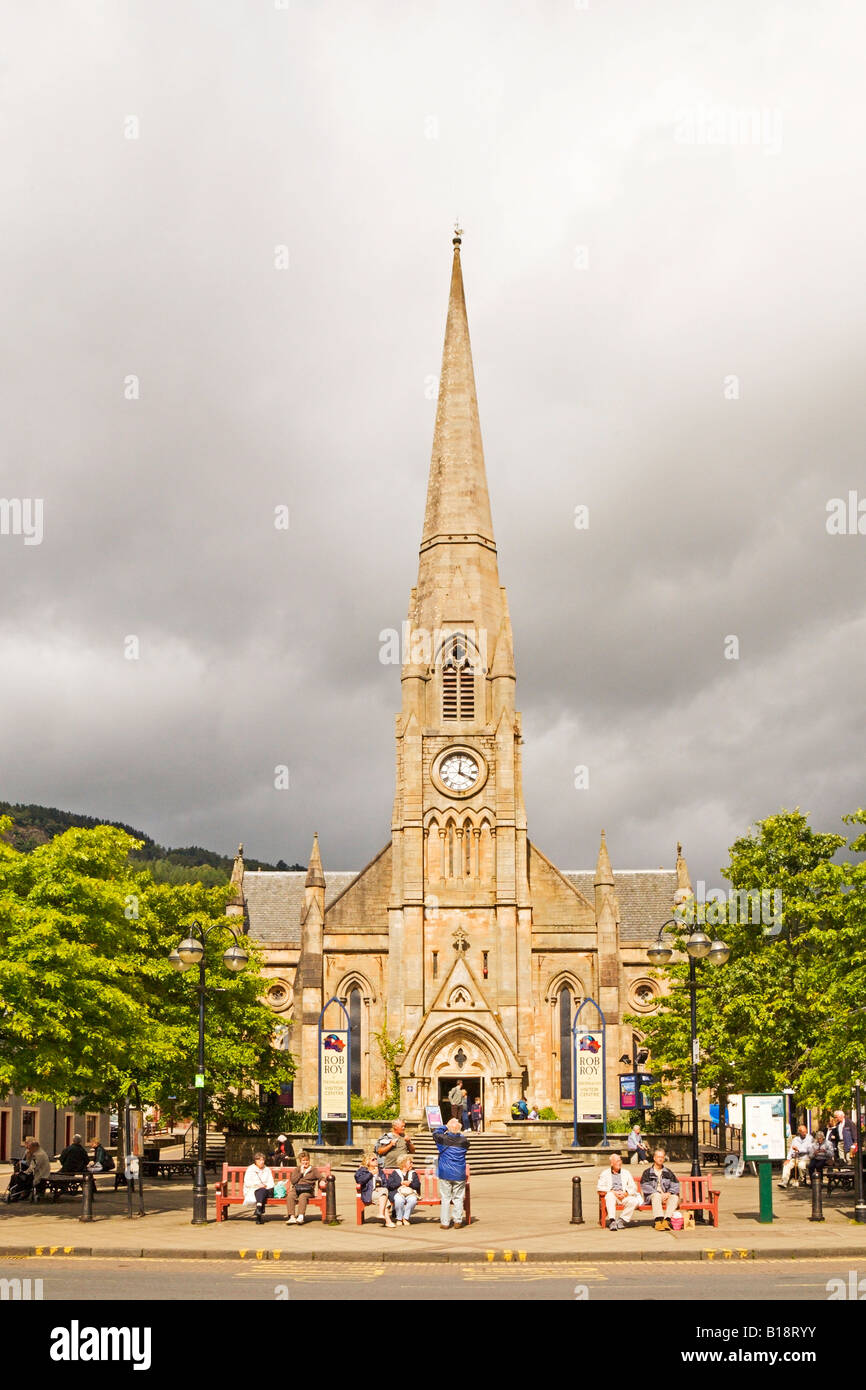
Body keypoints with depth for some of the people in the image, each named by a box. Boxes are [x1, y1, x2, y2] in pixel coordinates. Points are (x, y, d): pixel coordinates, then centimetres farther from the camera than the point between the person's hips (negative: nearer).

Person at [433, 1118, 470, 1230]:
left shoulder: (443, 1138, -8)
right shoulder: (463, 1140, -5)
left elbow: (435, 1132, 11)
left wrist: (445, 1126, 16)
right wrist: (460, 1133, 19)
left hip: (445, 1174, -1)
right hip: (459, 1174, 1)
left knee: (445, 1198, 4)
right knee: (458, 1198, 8)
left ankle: (445, 1222, 5)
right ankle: (458, 1221, 8)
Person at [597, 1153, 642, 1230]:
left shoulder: (626, 1173, 23)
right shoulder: (605, 1174, 16)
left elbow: (633, 1187, 14)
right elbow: (599, 1188, 3)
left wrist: (626, 1193, -8)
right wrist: (613, 1192, -11)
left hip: (625, 1196, 2)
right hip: (612, 1195, -2)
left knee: (634, 1201, -31)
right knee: (610, 1195, -38)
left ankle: (621, 1220, -22)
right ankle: (612, 1221, -44)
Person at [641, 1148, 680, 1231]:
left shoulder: (668, 1172, 22)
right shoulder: (647, 1172, 13)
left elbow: (675, 1185, 10)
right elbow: (645, 1186, -1)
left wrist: (668, 1193, -10)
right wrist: (659, 1193, -12)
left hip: (666, 1195, 2)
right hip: (651, 1196, -2)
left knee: (675, 1197, -29)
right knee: (656, 1195, -36)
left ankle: (666, 1220, -43)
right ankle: (659, 1221, -49)